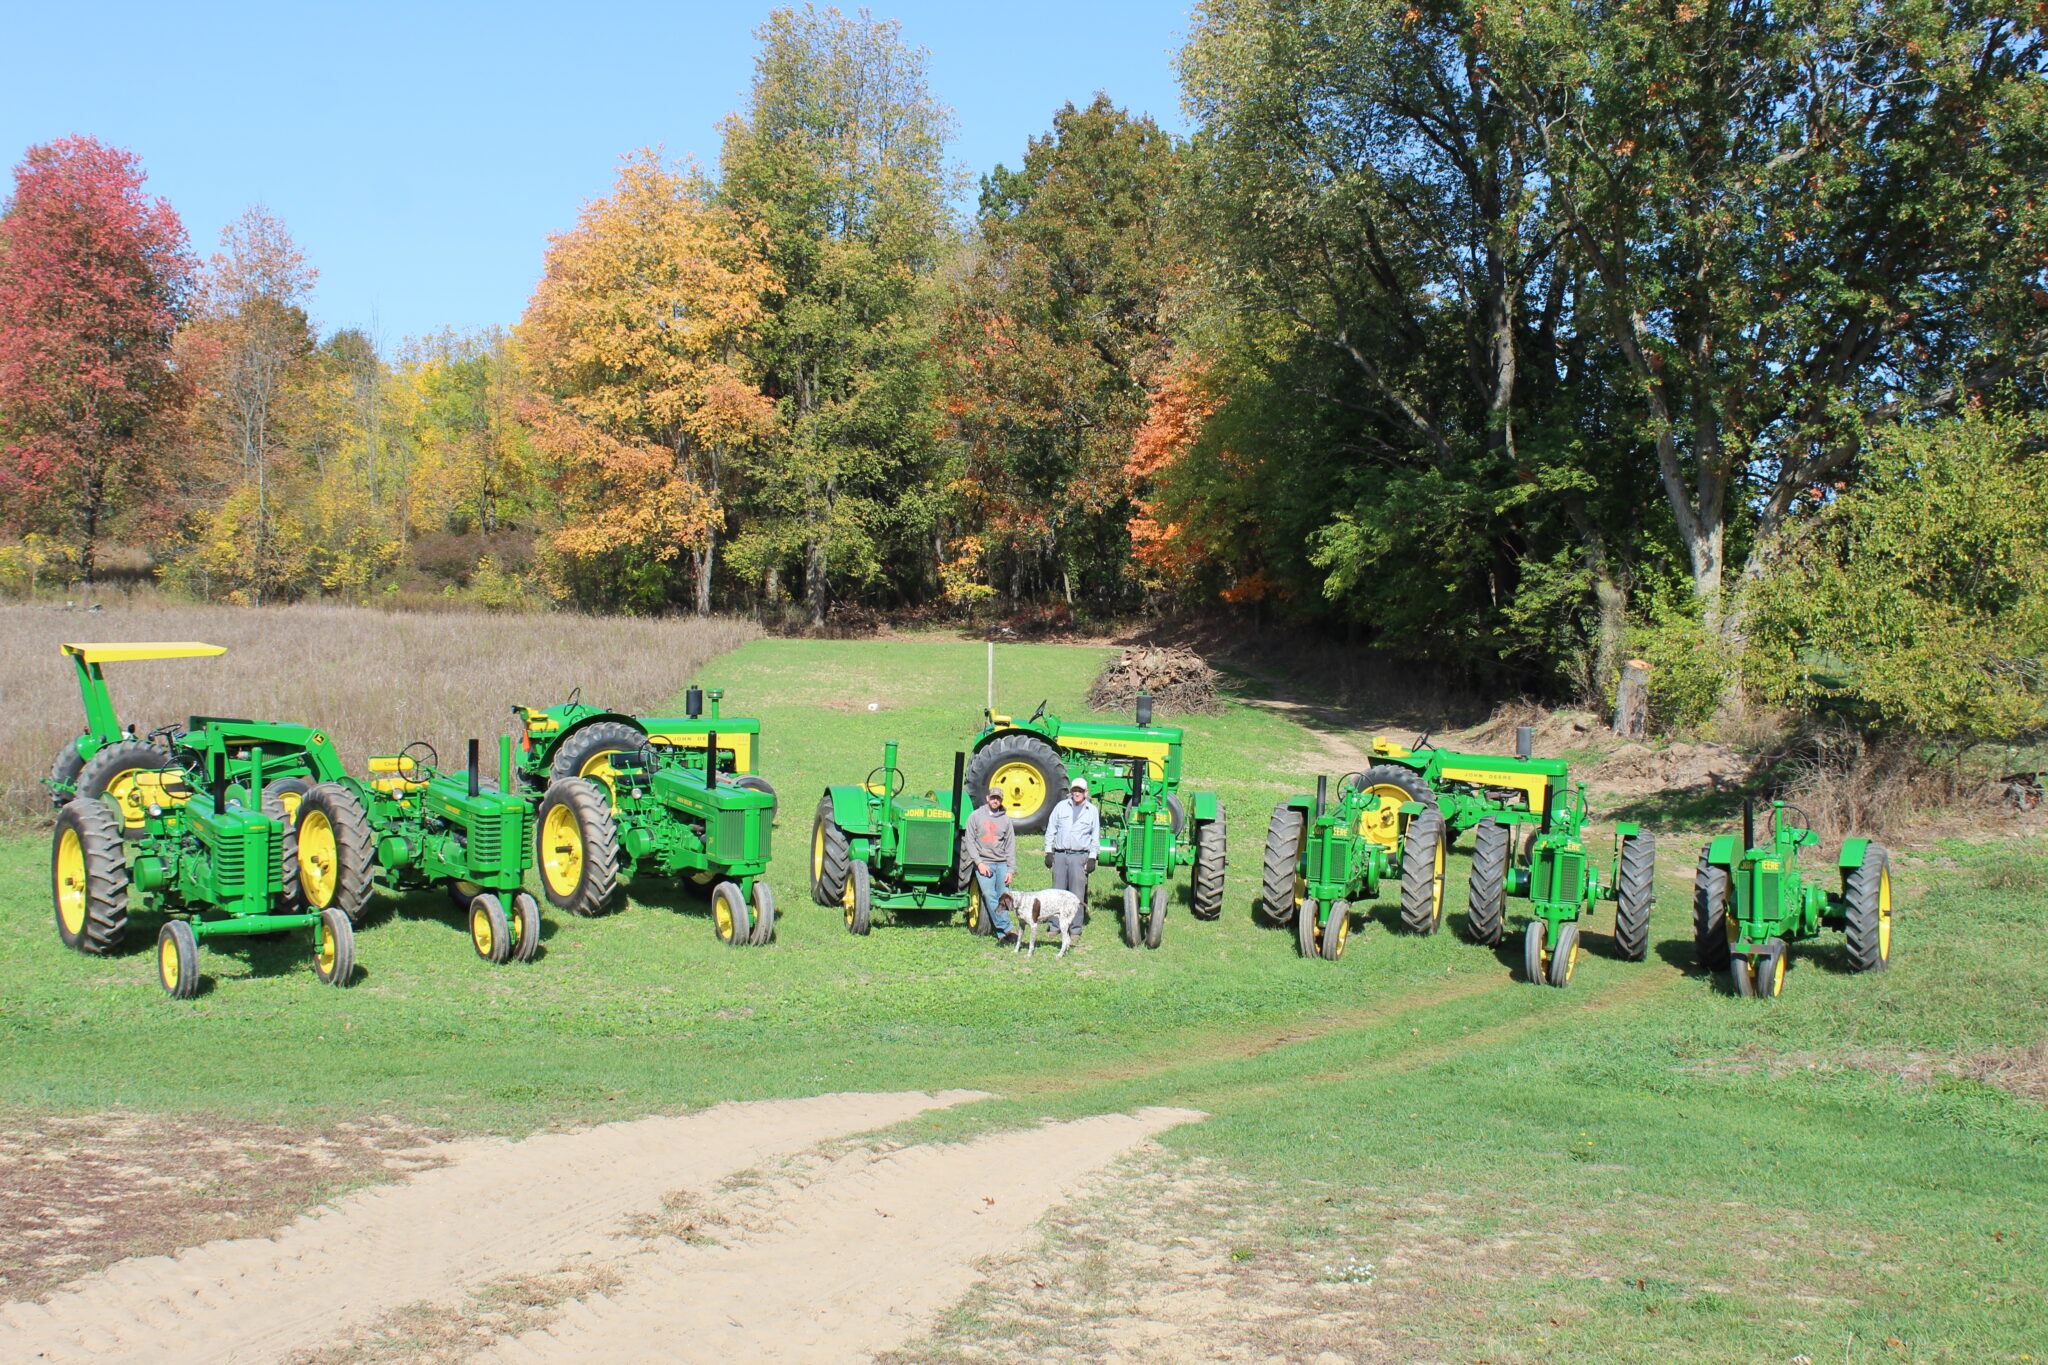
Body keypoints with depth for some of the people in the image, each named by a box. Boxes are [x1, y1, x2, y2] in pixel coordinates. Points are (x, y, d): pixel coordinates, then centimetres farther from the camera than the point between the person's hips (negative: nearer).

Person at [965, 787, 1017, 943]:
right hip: (983, 864, -2)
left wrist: (1011, 870, 1)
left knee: (1003, 897, -6)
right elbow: (970, 841, 3)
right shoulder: (976, 816, 7)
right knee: (989, 895, -16)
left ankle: (1001, 934, 0)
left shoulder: (1005, 819, 12)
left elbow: (1011, 846, 11)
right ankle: (1007, 929, -19)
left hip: (1002, 864, 2)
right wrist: (979, 863, -7)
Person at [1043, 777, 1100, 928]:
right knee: (1057, 891, 4)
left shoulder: (1092, 811, 8)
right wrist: (1048, 852, 4)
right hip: (1060, 855, 2)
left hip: (1080, 856, -1)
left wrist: (1092, 858, 2)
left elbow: (1096, 836, 10)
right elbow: (1051, 830, 12)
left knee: (1077, 893, -3)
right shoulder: (1061, 807, 9)